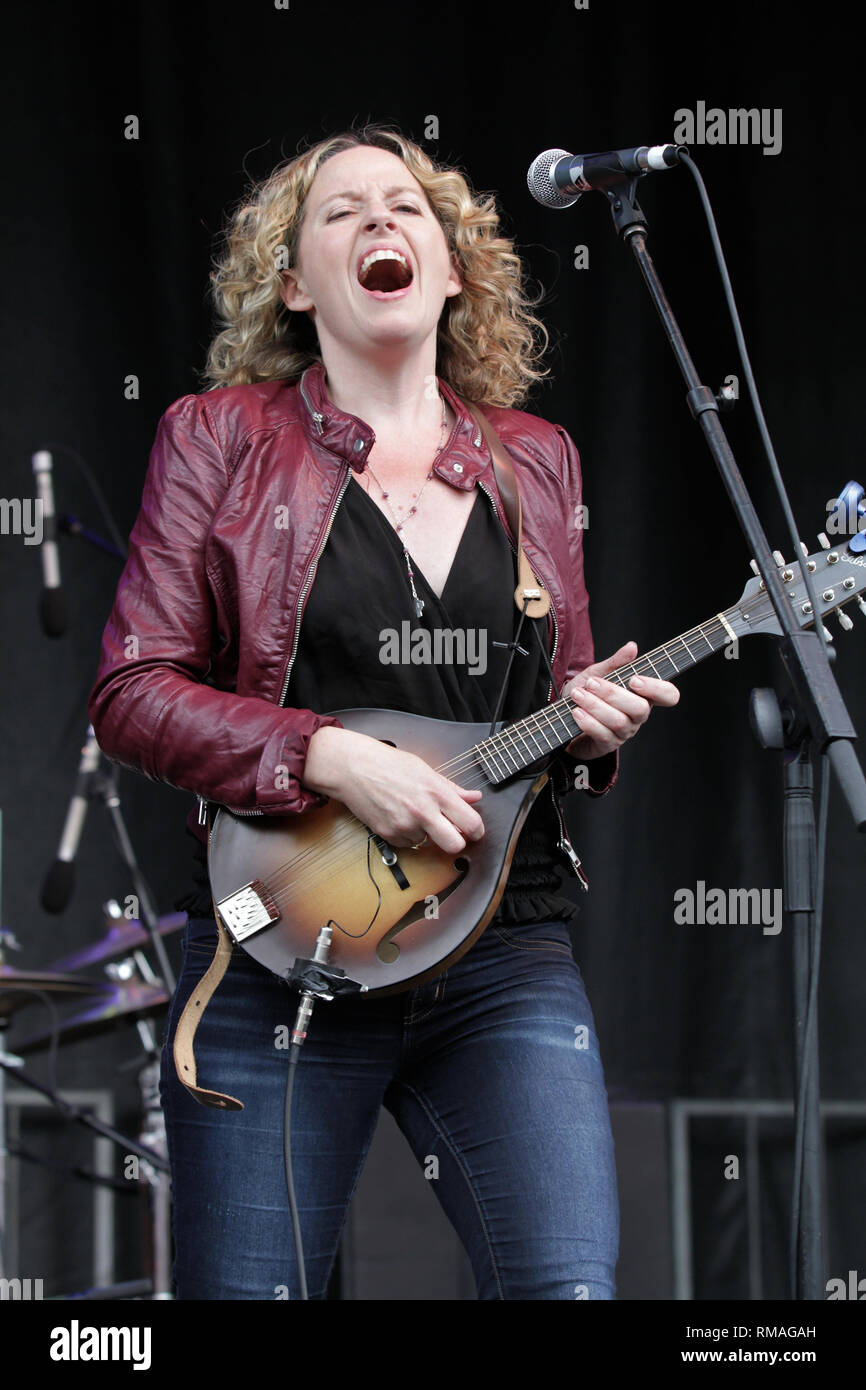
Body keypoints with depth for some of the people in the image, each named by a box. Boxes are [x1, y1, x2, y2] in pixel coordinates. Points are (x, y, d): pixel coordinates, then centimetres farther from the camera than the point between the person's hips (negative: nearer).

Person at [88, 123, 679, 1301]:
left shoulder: (534, 459, 15)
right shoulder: (221, 437, 4)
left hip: (507, 954, 3)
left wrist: (592, 721, -2)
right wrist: (331, 758, -16)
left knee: (571, 1284, -13)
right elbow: (133, 693, -3)